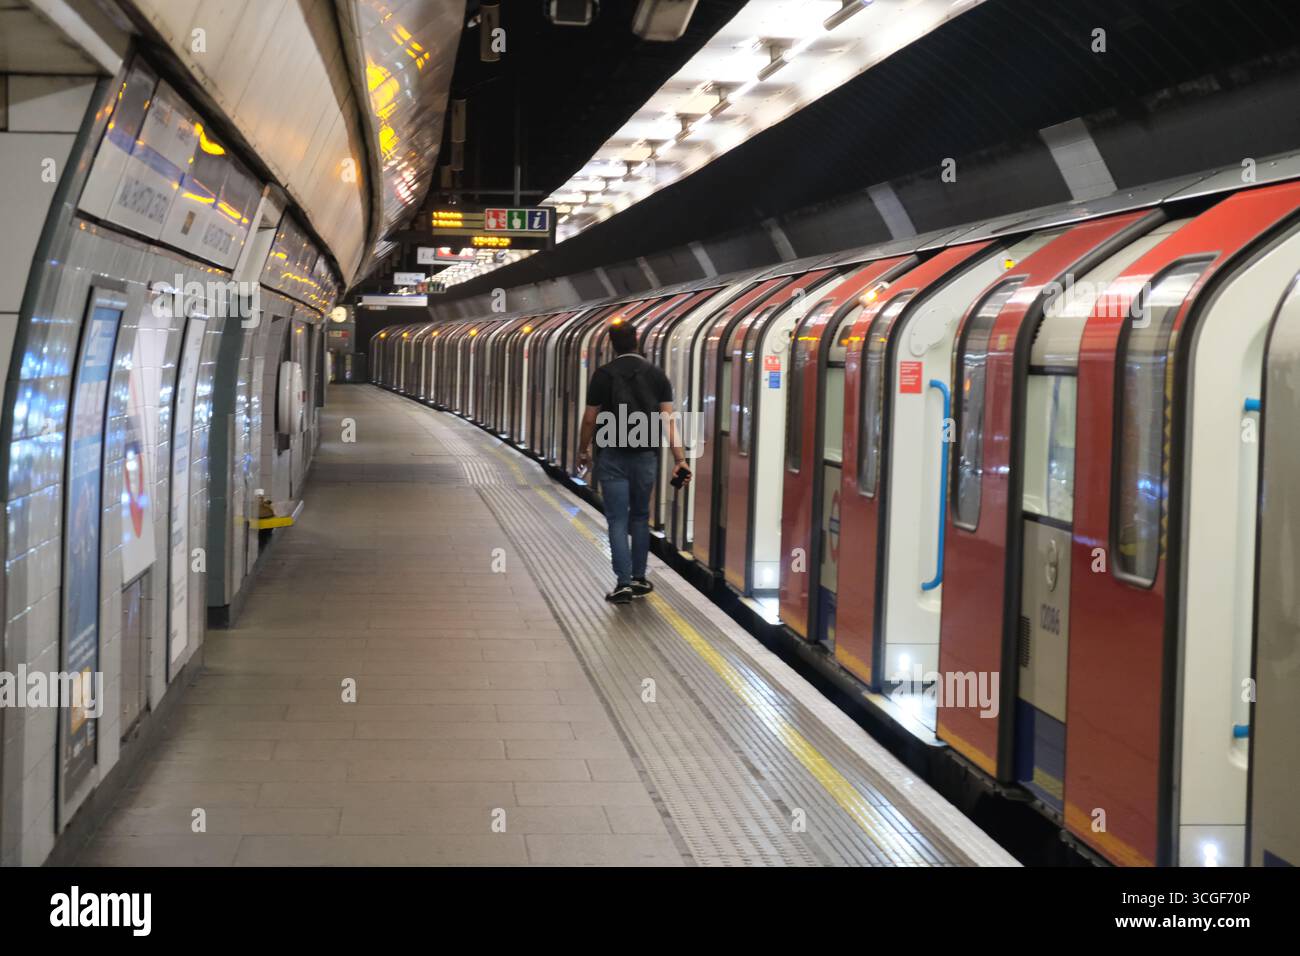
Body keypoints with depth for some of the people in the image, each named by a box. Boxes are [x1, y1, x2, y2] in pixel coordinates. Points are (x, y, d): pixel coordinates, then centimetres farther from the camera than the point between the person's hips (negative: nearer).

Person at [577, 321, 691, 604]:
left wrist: (583, 450, 14)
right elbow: (668, 419, -4)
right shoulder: (656, 374, 1)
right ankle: (639, 579, 20)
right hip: (646, 456, 3)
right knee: (640, 517, 17)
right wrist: (680, 458, -4)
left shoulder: (604, 375, -6)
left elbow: (590, 419, -2)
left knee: (617, 520, 0)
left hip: (613, 456, -3)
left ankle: (624, 583, -7)